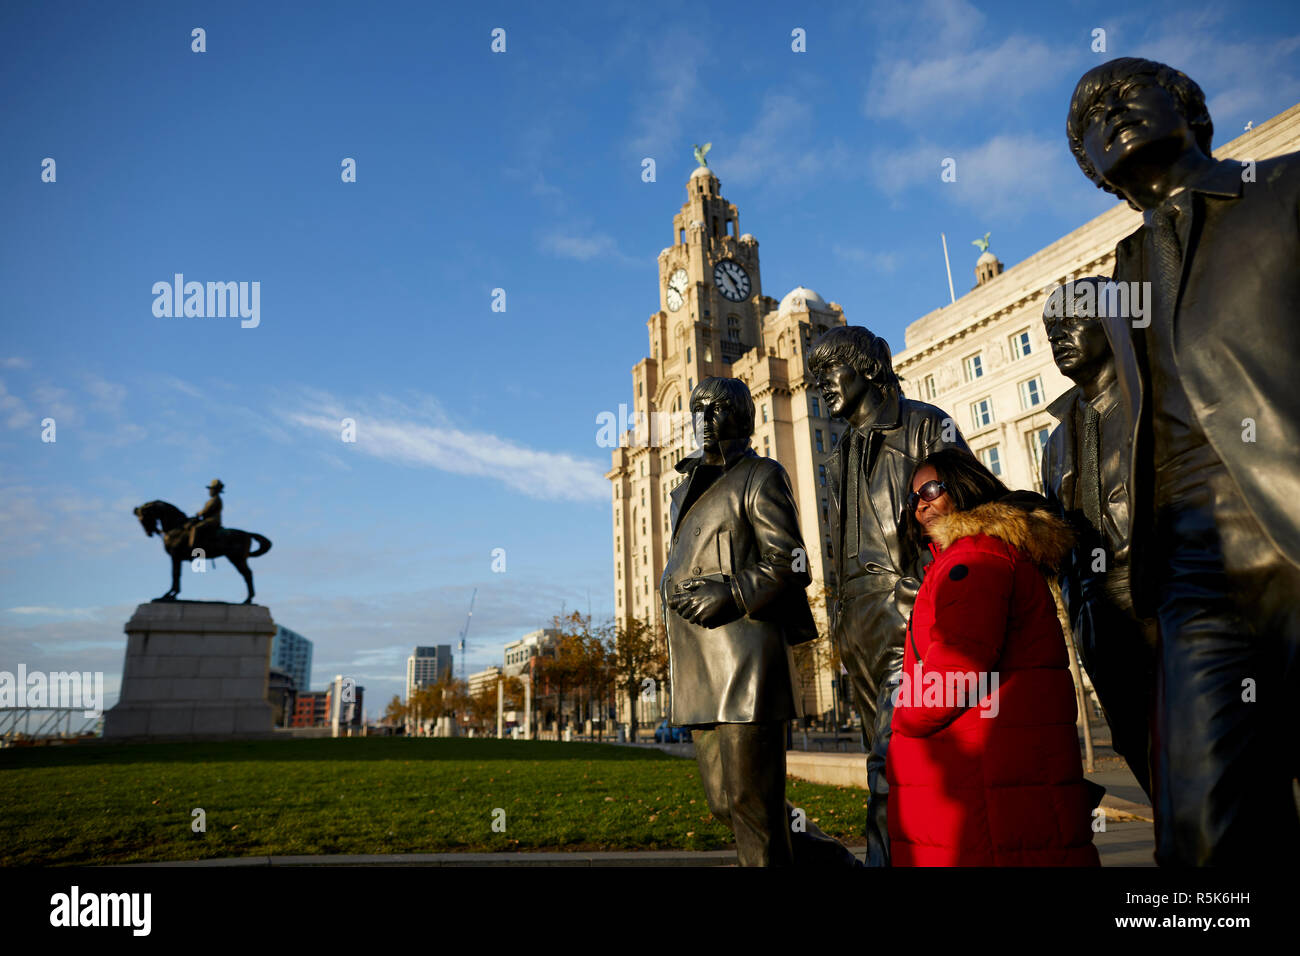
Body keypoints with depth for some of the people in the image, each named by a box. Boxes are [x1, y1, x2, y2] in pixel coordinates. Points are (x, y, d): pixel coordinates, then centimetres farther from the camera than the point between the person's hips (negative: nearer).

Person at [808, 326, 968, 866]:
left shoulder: (928, 427, 3)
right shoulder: (842, 455, 22)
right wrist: (840, 618, 15)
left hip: (909, 612, -7)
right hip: (857, 618, 7)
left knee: (894, 758, -13)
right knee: (884, 755, 8)